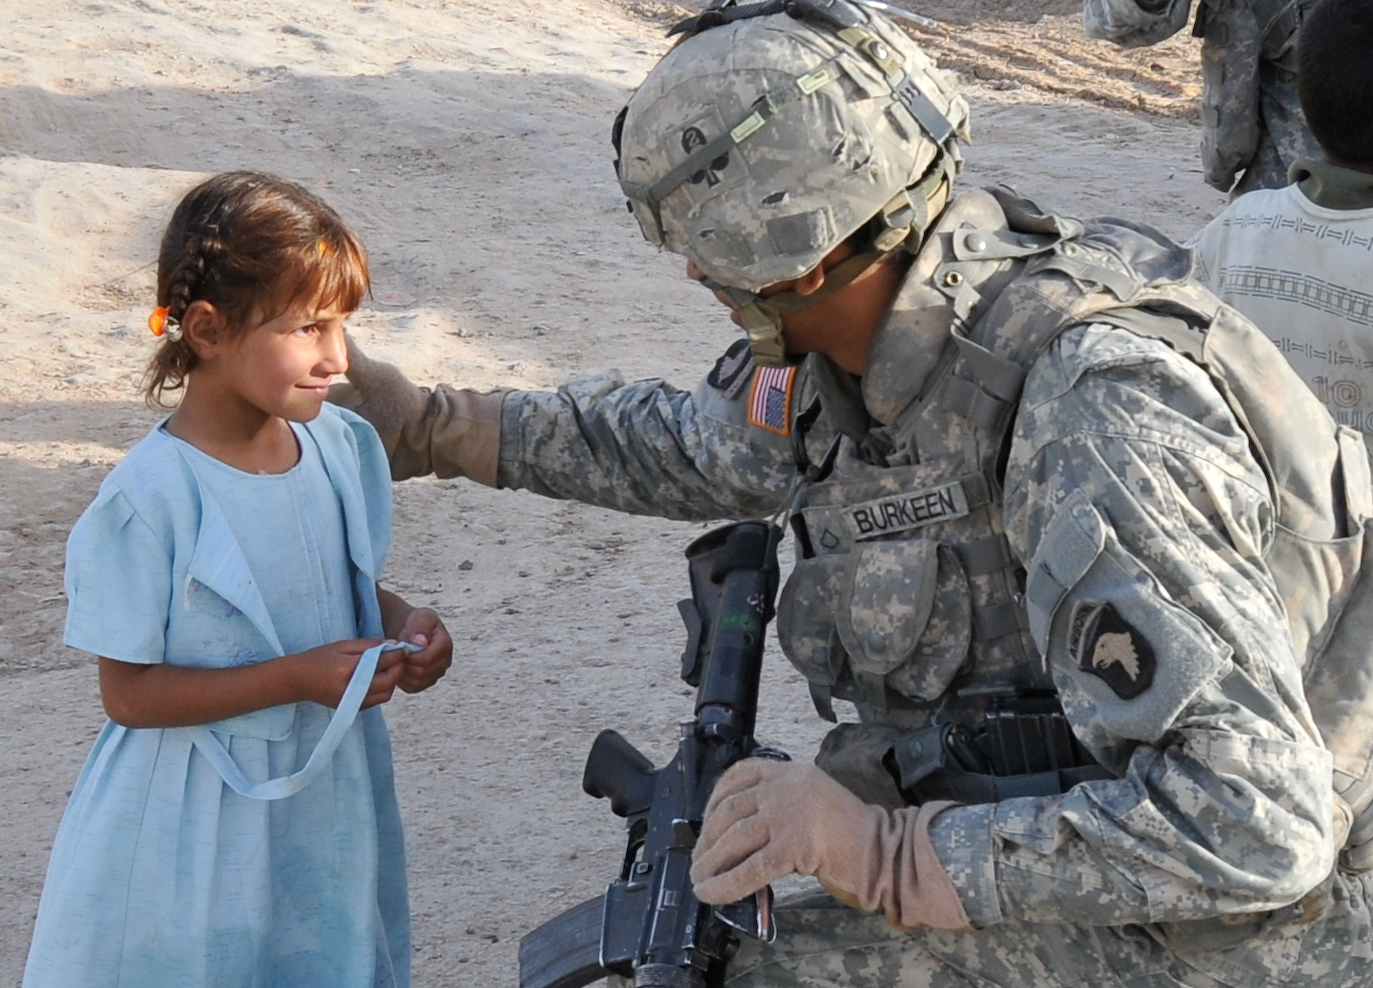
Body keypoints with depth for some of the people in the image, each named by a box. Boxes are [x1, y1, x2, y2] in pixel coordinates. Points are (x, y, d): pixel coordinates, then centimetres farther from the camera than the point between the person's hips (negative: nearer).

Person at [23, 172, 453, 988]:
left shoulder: (344, 447, -3)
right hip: (199, 833, -6)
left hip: (329, 801, 6)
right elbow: (129, 693, -18)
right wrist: (297, 678, -24)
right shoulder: (151, 499, -21)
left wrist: (402, 624, -8)